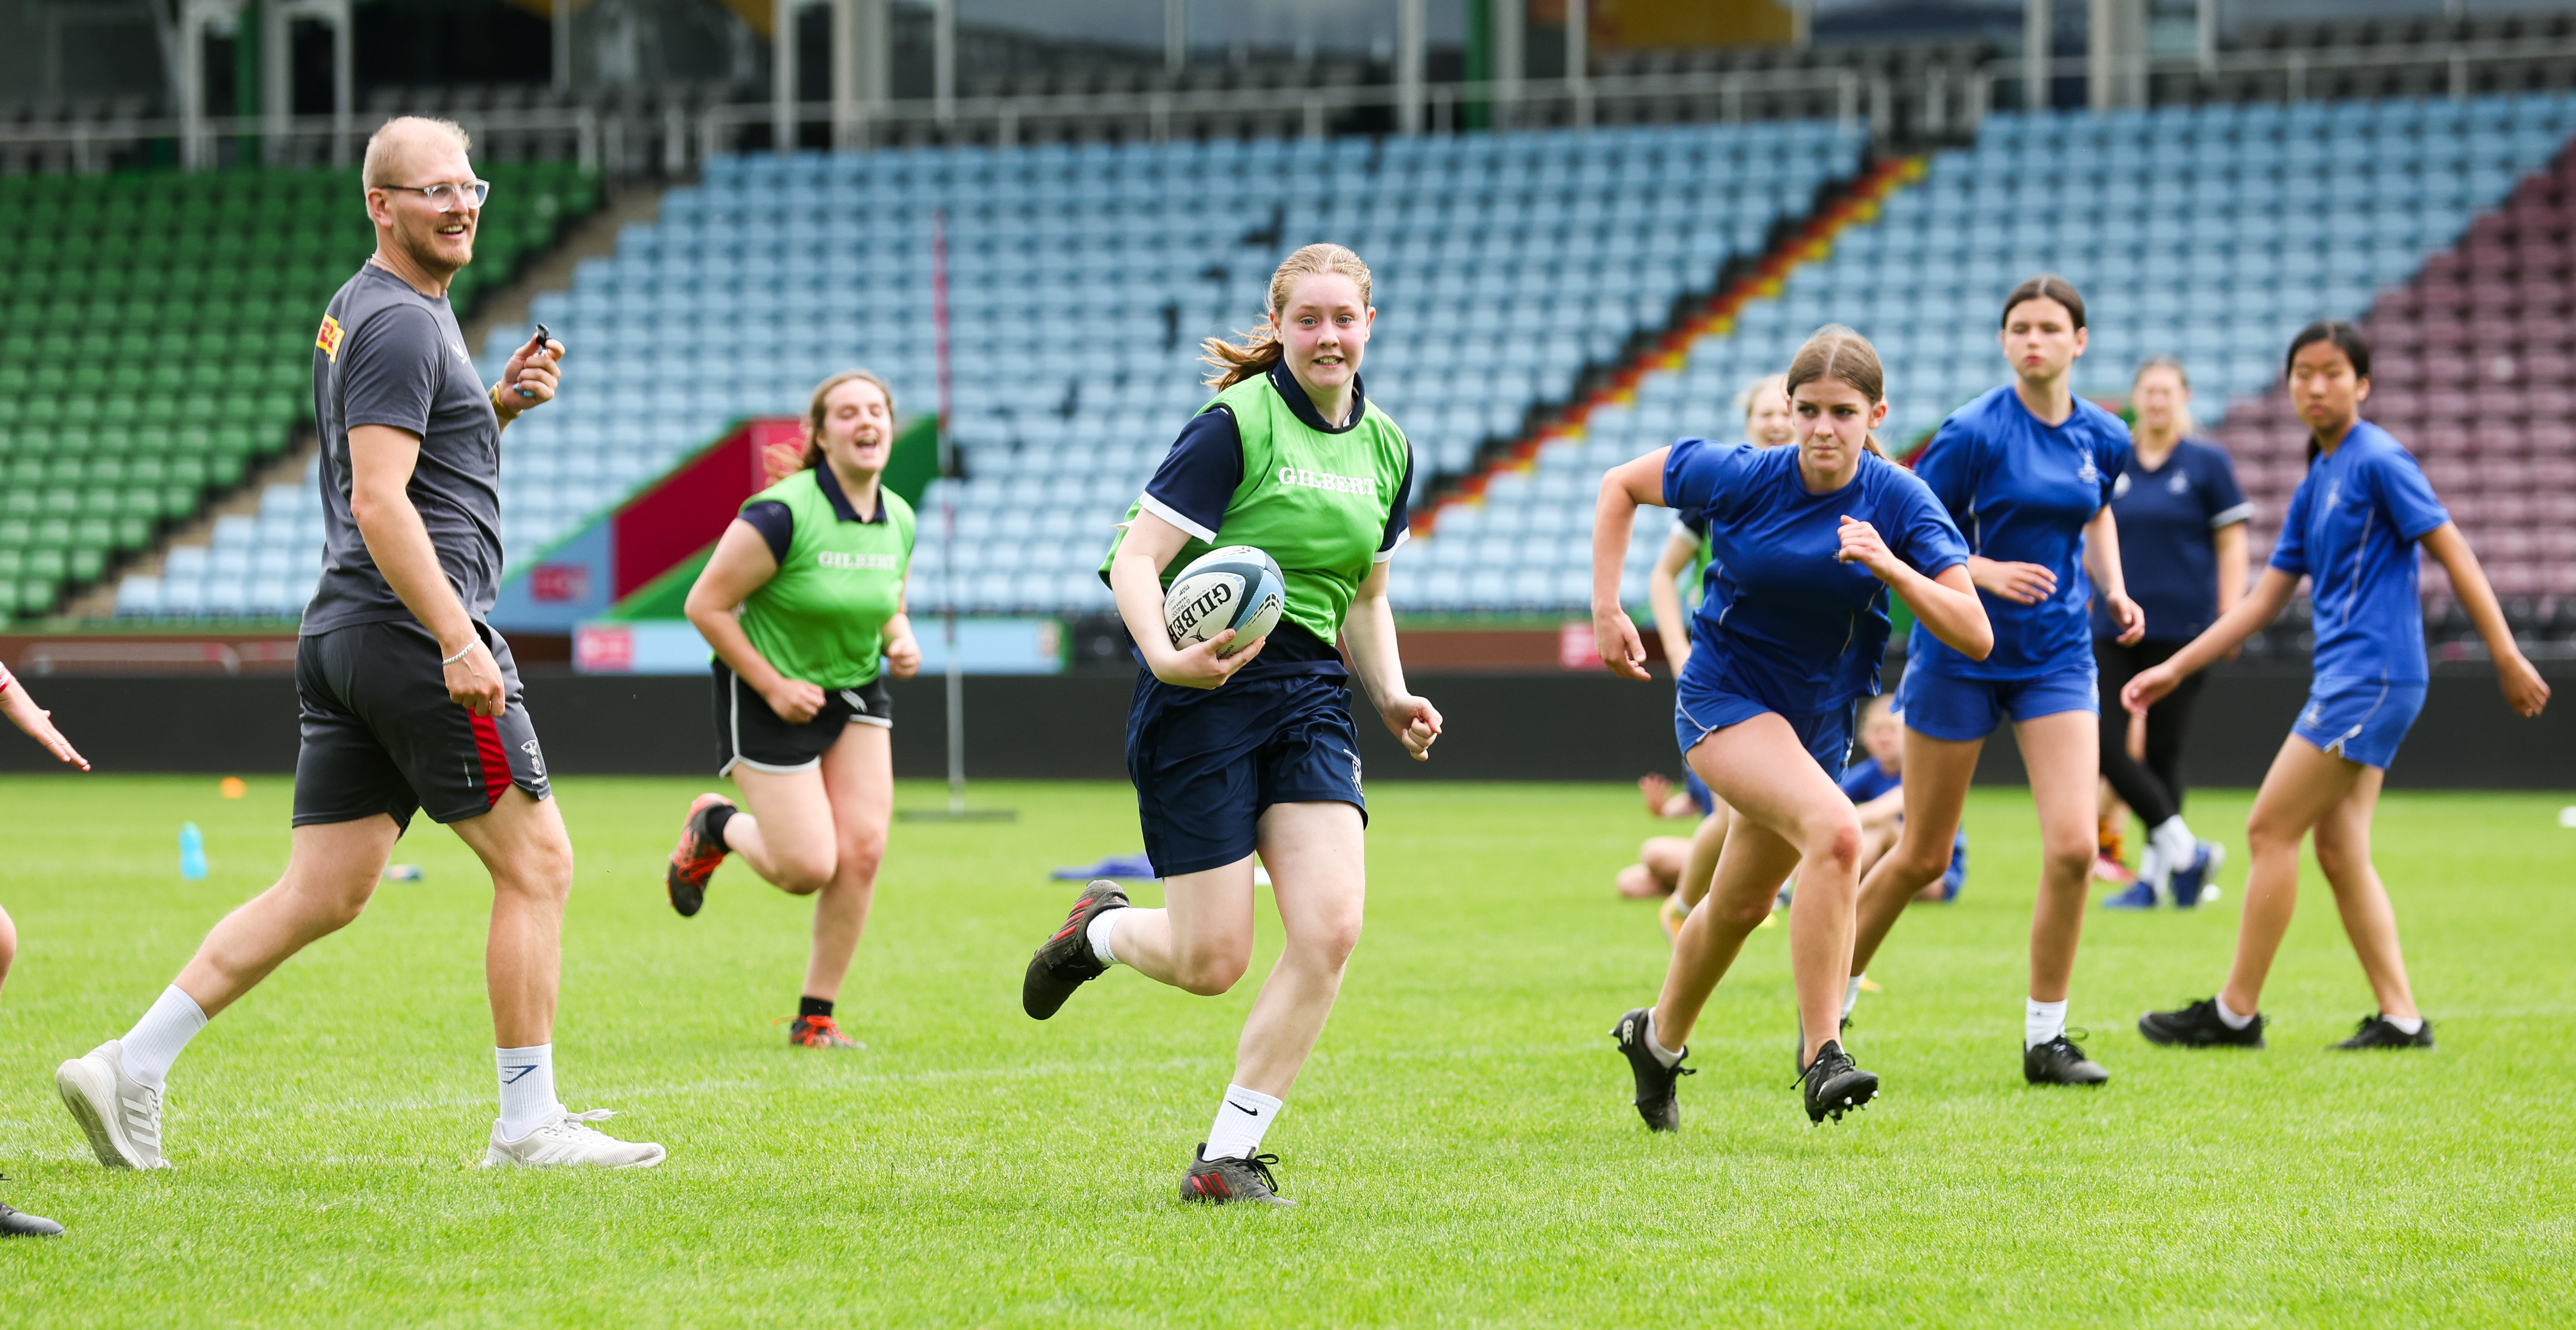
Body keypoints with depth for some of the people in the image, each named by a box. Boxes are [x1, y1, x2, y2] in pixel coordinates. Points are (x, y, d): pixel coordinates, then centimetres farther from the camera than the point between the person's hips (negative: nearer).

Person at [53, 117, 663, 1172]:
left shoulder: (361, 312, 19)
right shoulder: (403, 323, -12)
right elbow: (379, 502, -21)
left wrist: (498, 405, 14)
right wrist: (457, 639, -26)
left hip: (343, 641, 10)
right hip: (412, 631, -10)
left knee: (323, 892, 8)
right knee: (536, 865, -1)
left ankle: (129, 1070, 4)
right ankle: (529, 1126, 3)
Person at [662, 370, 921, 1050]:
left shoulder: (898, 520, 0)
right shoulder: (782, 515, -22)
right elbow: (706, 605, -17)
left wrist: (900, 641, -6)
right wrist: (774, 686, -18)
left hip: (857, 692, 6)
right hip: (772, 698, -6)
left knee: (863, 851, -7)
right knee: (808, 868, -9)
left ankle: (816, 1017, 9)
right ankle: (716, 827, 26)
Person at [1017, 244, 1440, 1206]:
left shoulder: (1386, 449, 11)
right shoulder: (1235, 426, -11)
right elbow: (1135, 560, -14)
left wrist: (1394, 697, 9)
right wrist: (1165, 656, -31)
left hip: (1312, 696, 6)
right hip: (1206, 694, -6)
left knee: (1330, 930, -13)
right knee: (1212, 963, -4)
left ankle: (1228, 1155, 0)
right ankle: (1100, 930, 33)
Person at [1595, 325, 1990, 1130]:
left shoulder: (1899, 503, -13)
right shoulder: (1741, 477, -16)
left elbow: (1975, 636, -18)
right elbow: (1622, 485, 1)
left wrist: (1891, 568, -33)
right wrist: (1606, 610, -5)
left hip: (1818, 723, 5)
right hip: (1725, 698, -4)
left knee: (1742, 905, 20)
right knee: (1836, 831, -31)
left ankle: (1658, 1038, 48)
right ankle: (1821, 1059, -31)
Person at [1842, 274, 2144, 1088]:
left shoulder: (2104, 438, 2)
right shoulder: (1975, 432, -13)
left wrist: (2113, 592, 6)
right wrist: (1984, 571, -23)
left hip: (2057, 655, 3)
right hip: (1960, 652, -3)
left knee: (2073, 845, -13)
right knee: (1923, 858, 6)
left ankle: (2046, 1039, 0)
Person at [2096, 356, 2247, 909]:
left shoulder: (2208, 463, 0)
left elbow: (2231, 545, 1)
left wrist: (2229, 619, -8)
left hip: (2181, 629, -3)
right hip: (2115, 628, 3)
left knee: (2163, 750, 1)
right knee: (2105, 747, -8)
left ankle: (2154, 874, 8)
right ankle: (2185, 850, 2)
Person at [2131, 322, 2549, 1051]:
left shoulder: (2379, 459, -8)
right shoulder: (2314, 484, 17)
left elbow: (2452, 551, -10)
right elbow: (2264, 598, 20)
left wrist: (2506, 656, -14)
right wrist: (2175, 668, 17)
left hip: (2372, 677, -9)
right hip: (2345, 683, 9)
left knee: (2271, 831, -6)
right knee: (2339, 849, 6)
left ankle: (2236, 1012, -1)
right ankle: (2401, 1018, 7)